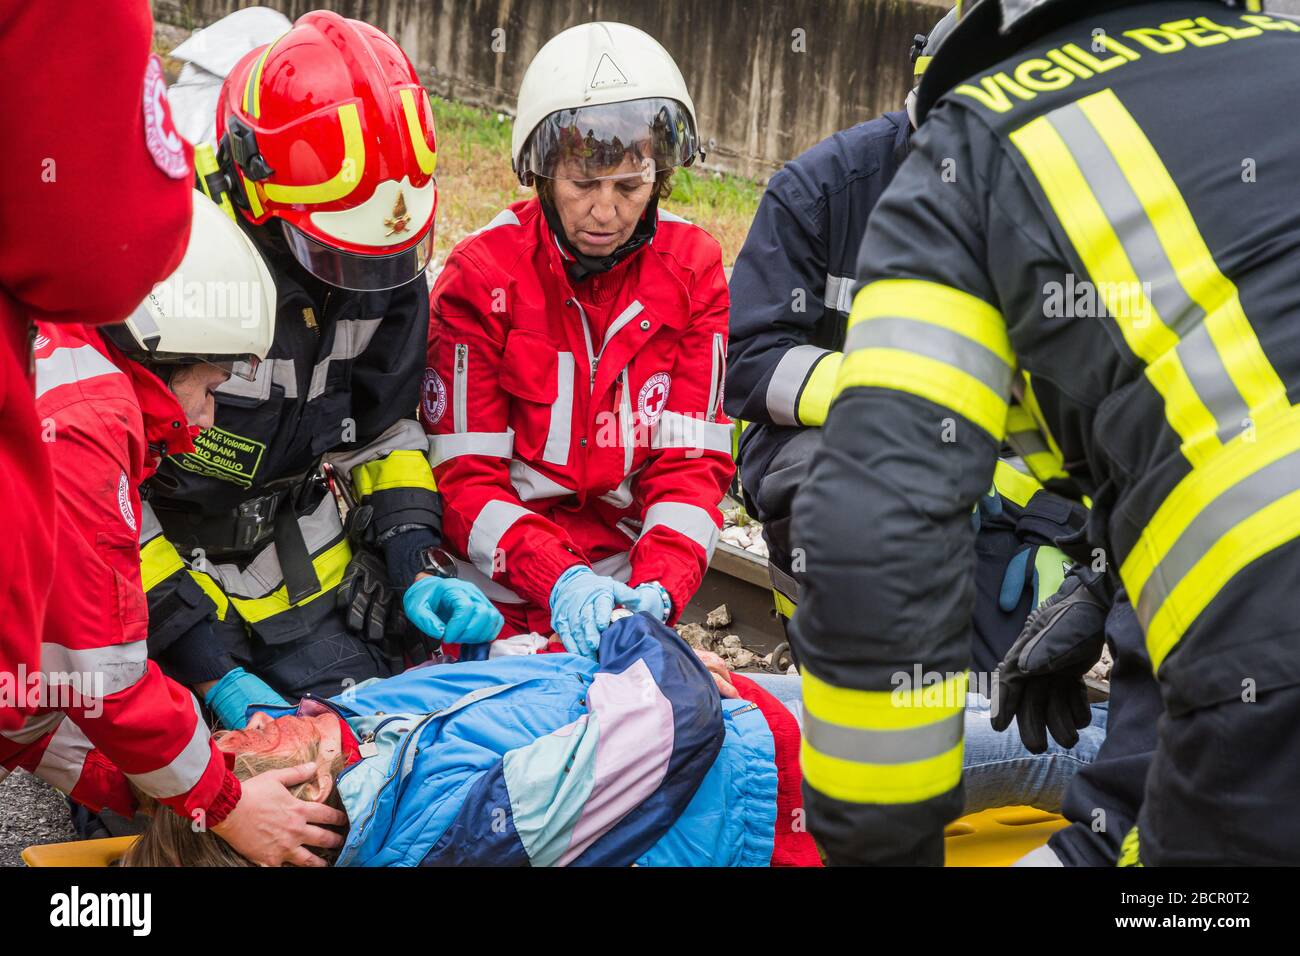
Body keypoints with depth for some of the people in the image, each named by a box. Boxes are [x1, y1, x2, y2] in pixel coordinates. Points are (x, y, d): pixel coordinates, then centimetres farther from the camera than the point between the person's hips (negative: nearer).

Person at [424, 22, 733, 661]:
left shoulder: (693, 268, 0)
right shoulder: (480, 276, -7)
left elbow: (693, 459, -4)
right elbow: (463, 476, -9)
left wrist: (657, 589, -20)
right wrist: (559, 580, -25)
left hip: (624, 568, 2)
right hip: (503, 579, -1)